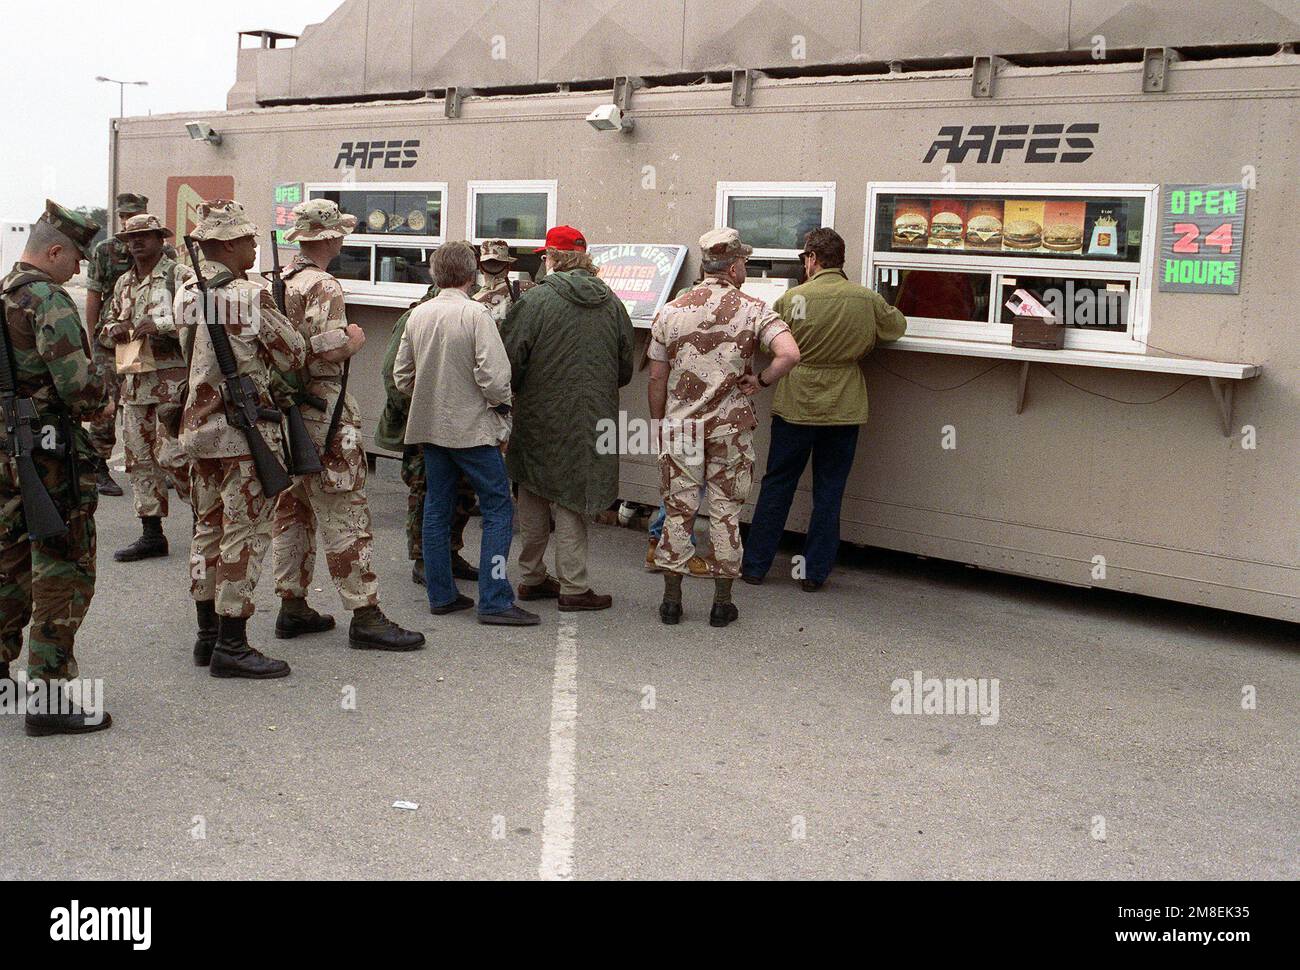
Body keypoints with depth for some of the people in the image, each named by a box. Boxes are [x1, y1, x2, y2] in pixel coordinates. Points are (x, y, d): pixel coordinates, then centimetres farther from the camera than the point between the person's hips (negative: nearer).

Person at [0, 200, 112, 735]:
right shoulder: (49, 301, -17)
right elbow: (80, 386, -23)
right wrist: (103, 389, -3)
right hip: (51, 451, -9)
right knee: (64, 571, -2)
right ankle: (49, 697, 0)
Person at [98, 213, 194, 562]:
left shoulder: (180, 276, -5)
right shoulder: (123, 283, 18)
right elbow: (105, 329, 27)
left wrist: (160, 324, -21)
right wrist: (113, 330, 3)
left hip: (172, 381, -7)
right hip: (134, 383, 7)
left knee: (172, 455, -10)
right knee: (140, 458, 8)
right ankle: (151, 534, 14)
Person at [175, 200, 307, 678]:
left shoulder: (186, 293, 8)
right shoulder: (251, 297, -15)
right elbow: (293, 356, -9)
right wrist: (278, 313, 9)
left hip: (199, 426, 8)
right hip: (245, 431, -8)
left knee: (208, 529, 14)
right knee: (245, 535, -3)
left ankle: (208, 636, 20)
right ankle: (231, 646, -1)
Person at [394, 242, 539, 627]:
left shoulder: (418, 315, 3)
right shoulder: (476, 314, -14)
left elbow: (401, 377, 9)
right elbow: (496, 378, -20)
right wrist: (501, 405, -1)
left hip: (429, 426, 6)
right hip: (472, 428, -6)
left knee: (437, 508, 14)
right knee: (498, 509, 0)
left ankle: (440, 595, 19)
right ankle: (494, 601, -4)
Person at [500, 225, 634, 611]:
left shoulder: (534, 300, -9)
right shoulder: (612, 304, 3)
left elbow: (511, 363, -10)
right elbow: (625, 369, 11)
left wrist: (520, 392, 10)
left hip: (540, 418, -1)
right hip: (590, 419, 2)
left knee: (534, 500, 13)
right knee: (571, 501, 6)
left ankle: (532, 577, 23)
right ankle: (573, 587, 6)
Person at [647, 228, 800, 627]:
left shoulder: (670, 312, 0)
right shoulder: (753, 310, -7)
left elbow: (657, 377, 4)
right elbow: (789, 354, -23)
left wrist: (660, 423, 15)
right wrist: (759, 381, -7)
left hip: (680, 428, 2)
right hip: (731, 429, -1)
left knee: (678, 511, 9)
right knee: (725, 512, 7)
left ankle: (671, 599, 13)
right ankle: (722, 603, 13)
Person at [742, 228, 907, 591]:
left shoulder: (792, 298, -9)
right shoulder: (868, 300, -5)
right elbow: (898, 326, 14)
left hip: (794, 407, -1)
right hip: (843, 411, 1)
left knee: (777, 486, 11)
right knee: (828, 493, 10)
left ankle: (755, 565, 17)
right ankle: (814, 572, 13)